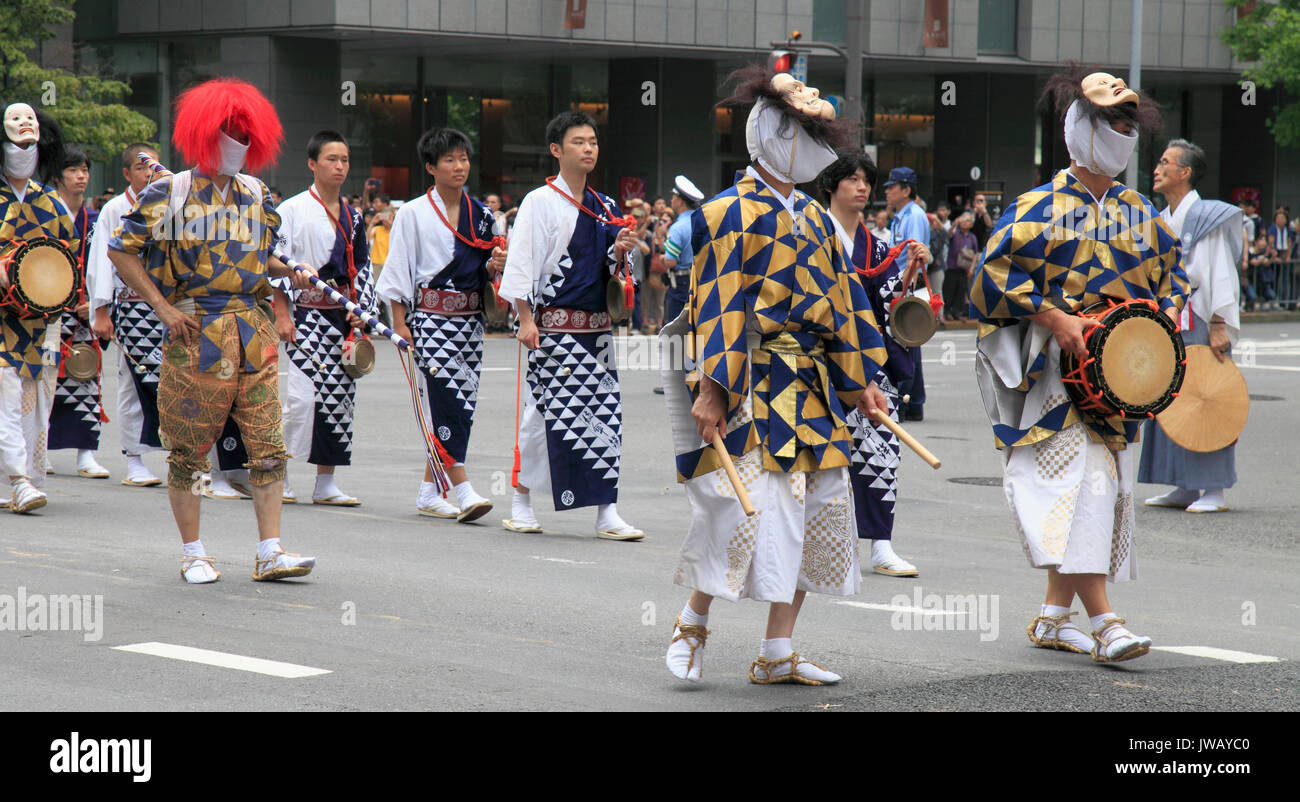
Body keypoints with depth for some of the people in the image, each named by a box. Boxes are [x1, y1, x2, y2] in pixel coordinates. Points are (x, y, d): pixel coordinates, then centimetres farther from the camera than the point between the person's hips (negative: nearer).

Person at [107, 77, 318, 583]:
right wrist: (164, 308, -8)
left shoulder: (256, 195, 12)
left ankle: (270, 553, 3)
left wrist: (291, 273, 2)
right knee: (189, 448, 3)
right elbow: (121, 252, -2)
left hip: (253, 331, 4)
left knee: (269, 445, -1)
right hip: (196, 332, -4)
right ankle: (193, 554, 15)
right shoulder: (169, 193, -4)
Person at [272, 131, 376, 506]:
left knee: (340, 396, 4)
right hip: (306, 314, -6)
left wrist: (359, 310, 3)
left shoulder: (352, 216, 14)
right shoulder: (292, 210, -3)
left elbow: (361, 268, 16)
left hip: (343, 316, 6)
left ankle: (326, 482, 10)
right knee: (303, 396, -14)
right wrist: (281, 314, -13)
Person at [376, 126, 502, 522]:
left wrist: (494, 267, -5)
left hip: (470, 320, 5)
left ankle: (429, 492, 13)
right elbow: (399, 271, -1)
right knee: (447, 399, -15)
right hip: (430, 318, -5)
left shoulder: (482, 215, 12)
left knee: (461, 405, 4)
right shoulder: (413, 214, -1)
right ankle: (463, 490, -19)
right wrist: (399, 324, -7)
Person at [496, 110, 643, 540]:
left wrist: (619, 252, -2)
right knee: (544, 411, -3)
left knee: (605, 415, -1)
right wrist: (526, 319, -15)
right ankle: (521, 503, 14)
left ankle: (607, 513, -1)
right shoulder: (540, 202, -3)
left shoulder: (605, 208, 14)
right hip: (553, 325, -5)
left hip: (596, 327, 5)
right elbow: (521, 263, -7)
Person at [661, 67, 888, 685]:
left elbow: (840, 299, 19)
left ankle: (778, 653, 10)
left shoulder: (813, 218, 16)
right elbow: (717, 307, -14)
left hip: (809, 389, 8)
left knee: (817, 504, 4)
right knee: (743, 506, -14)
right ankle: (692, 623, 10)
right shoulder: (731, 215, -7)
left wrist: (862, 379, 15)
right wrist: (711, 391, -20)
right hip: (751, 383, -8)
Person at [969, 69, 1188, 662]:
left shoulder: (1138, 212, 13)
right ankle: (1103, 622, -22)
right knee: (1077, 482, -17)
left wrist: (1169, 312, 2)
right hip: (1055, 369, -6)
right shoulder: (1040, 207, -3)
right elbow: (997, 273, -8)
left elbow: (1171, 266, 22)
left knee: (1098, 489, 7)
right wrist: (1054, 318, -17)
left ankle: (1054, 615, 17)